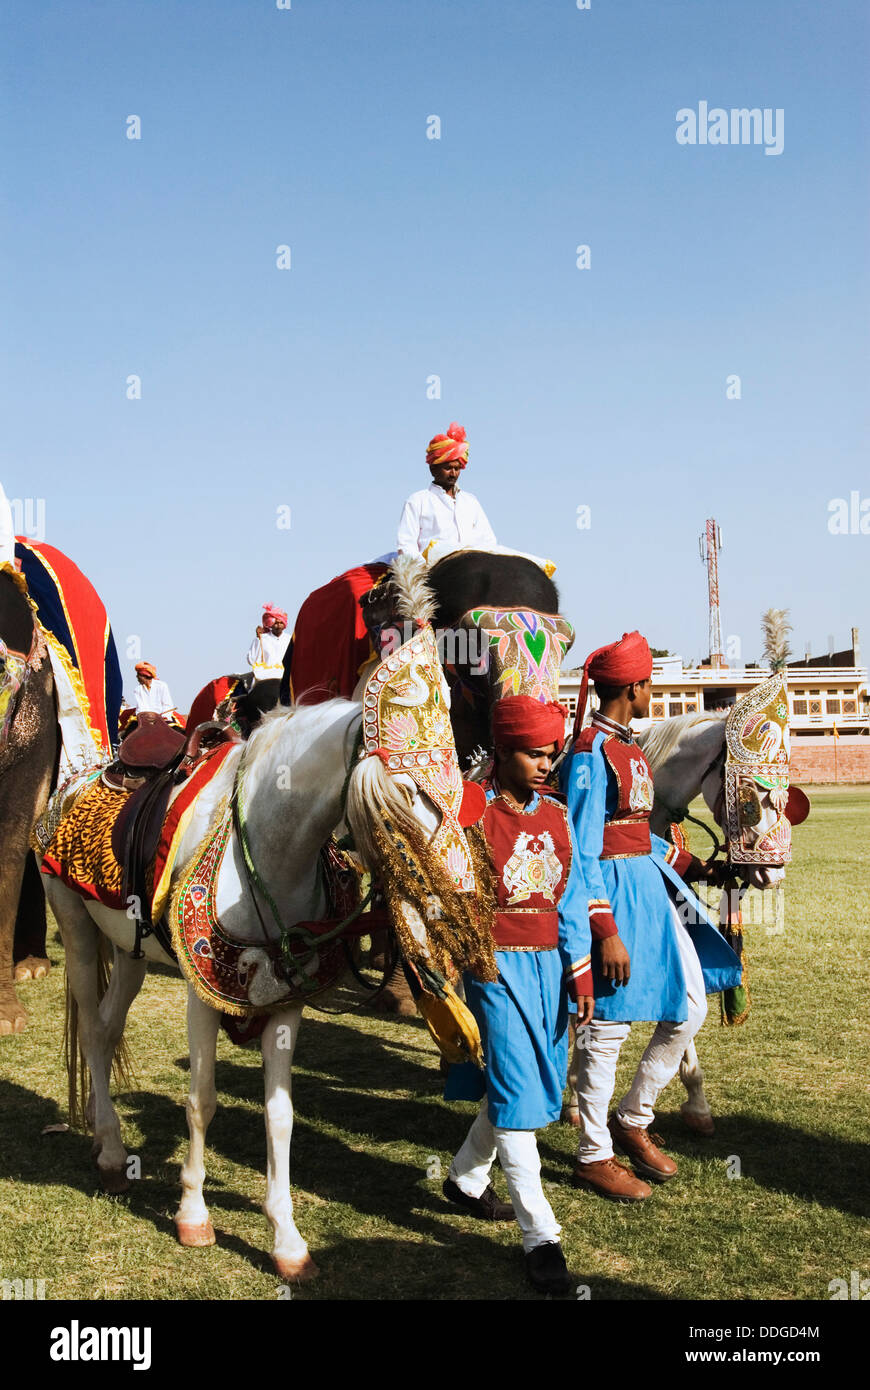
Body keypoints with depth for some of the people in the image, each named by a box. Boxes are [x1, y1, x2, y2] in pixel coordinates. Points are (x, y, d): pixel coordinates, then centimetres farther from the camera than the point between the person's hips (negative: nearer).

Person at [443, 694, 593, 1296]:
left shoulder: (556, 816, 8)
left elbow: (571, 898, 10)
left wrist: (580, 974, 5)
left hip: (548, 964, 7)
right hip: (496, 965, -6)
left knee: (533, 1085, 16)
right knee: (516, 1093, -6)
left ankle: (466, 1178, 39)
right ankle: (541, 1236, 1)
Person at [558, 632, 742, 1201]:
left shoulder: (629, 746, 13)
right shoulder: (590, 752, -17)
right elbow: (583, 854, -20)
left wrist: (692, 866, 15)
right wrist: (606, 934, -22)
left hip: (652, 886, 10)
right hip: (613, 893, -10)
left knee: (691, 1008, 12)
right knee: (608, 1026, 1)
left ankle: (632, 1120, 28)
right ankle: (594, 1157, 16)